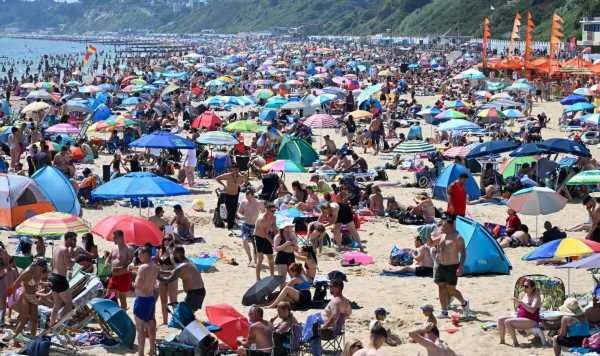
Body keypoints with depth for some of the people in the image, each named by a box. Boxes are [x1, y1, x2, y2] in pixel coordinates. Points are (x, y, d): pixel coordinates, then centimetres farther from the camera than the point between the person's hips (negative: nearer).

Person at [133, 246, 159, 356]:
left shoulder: (143, 267, -19)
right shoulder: (155, 267, 7)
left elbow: (138, 285, -23)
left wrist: (133, 284, -4)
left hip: (142, 299, -9)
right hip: (151, 298, 9)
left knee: (140, 328, -4)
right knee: (150, 325, 17)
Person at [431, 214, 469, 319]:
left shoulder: (457, 238, -13)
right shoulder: (442, 236, 11)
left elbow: (463, 253, -18)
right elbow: (431, 243, 21)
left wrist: (461, 266, -28)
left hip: (452, 267, -8)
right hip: (441, 266, 8)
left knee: (451, 289, -5)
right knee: (441, 288, 6)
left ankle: (464, 303, 20)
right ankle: (444, 312, 12)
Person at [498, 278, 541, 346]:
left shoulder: (536, 297, -11)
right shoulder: (524, 295, 14)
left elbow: (532, 310, -28)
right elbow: (518, 307, 27)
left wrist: (521, 302, -29)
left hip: (531, 321, -9)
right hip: (520, 317, 9)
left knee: (507, 322, -27)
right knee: (500, 320, -2)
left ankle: (515, 342, -19)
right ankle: (502, 340, 5)